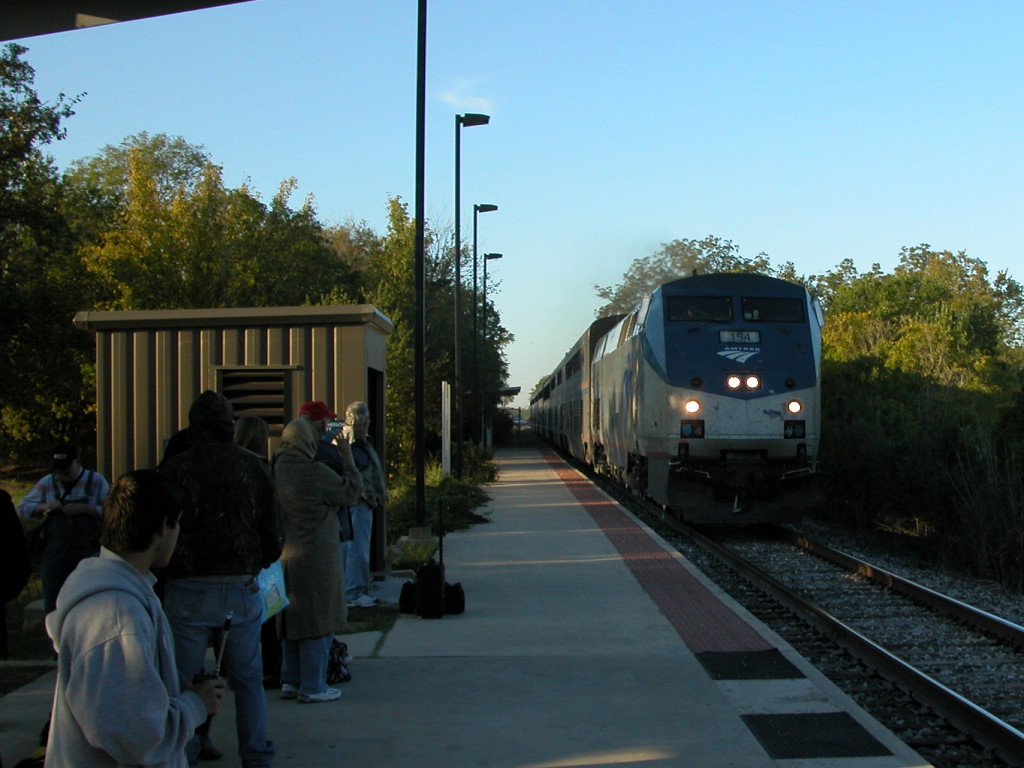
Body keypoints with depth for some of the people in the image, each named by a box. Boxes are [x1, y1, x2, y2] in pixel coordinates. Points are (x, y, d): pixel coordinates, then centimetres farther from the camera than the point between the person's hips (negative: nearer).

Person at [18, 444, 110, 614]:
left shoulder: (96, 481, 2)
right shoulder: (47, 483, 10)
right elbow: (22, 508, 14)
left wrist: (84, 508, -16)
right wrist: (45, 506, -5)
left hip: (86, 553, -2)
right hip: (54, 553, 2)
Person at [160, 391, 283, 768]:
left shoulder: (174, 469, -6)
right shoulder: (255, 467, 3)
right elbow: (273, 534, 7)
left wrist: (163, 577, 12)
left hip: (189, 591, -2)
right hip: (243, 589, 3)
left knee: (182, 681, 7)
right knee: (247, 678, 14)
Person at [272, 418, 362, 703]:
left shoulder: (279, 468, 2)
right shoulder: (314, 473, -19)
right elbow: (351, 492, -9)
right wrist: (348, 459, 1)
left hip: (287, 555, 8)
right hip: (315, 555, -8)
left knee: (292, 618, 17)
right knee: (318, 620, 1)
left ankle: (290, 681, 23)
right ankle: (312, 687, 5)